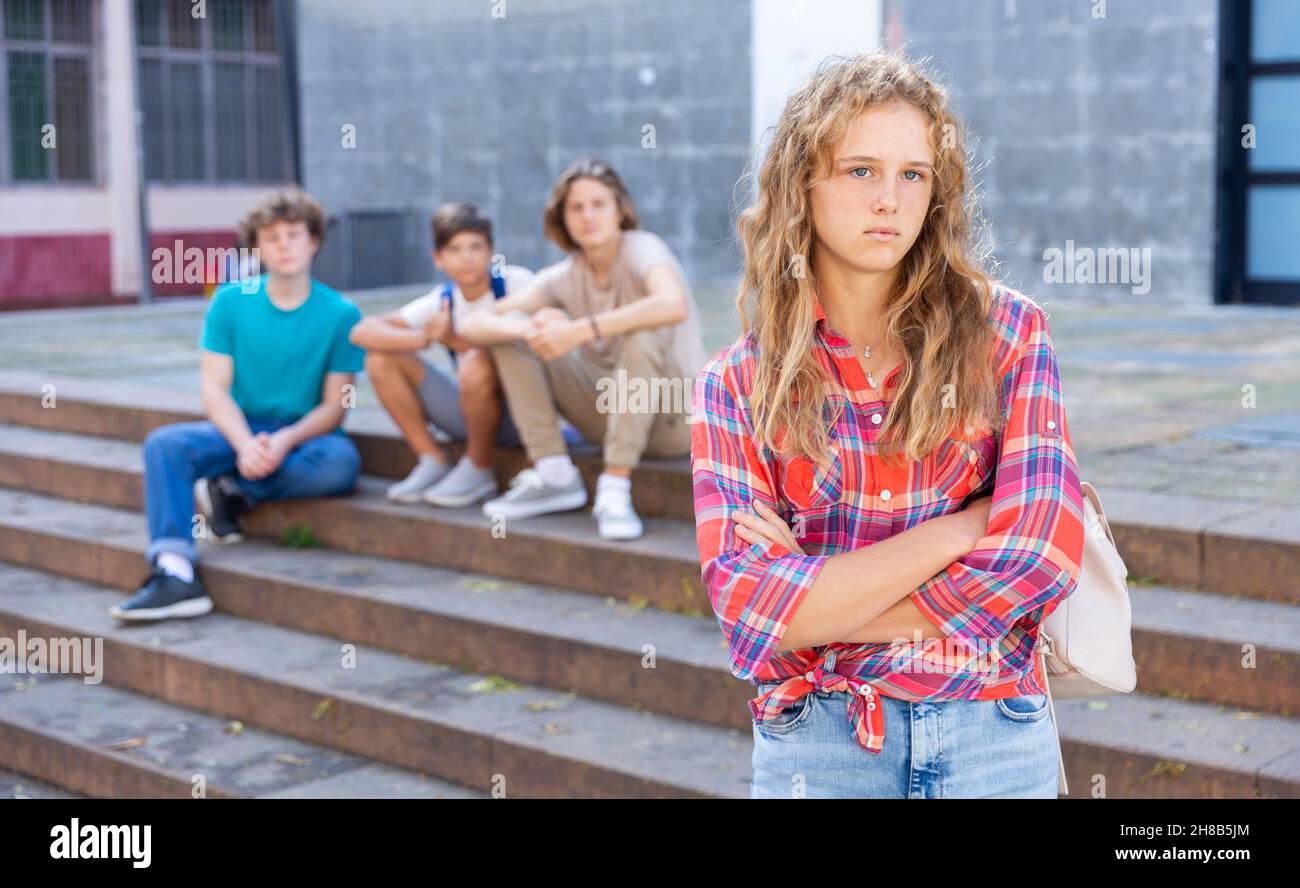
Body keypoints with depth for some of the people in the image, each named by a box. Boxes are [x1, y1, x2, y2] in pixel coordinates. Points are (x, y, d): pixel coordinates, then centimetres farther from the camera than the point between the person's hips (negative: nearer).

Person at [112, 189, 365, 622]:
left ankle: (232, 493, -19)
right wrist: (245, 444, -23)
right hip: (240, 429, 2)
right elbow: (215, 388, -4)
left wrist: (285, 440, -24)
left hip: (304, 435, -1)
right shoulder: (230, 302, 1)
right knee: (164, 443, -26)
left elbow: (334, 405, -5)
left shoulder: (341, 314, -3)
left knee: (339, 461, -35)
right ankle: (175, 573, -37)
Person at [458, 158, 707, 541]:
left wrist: (580, 330, -38)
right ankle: (554, 476, -8)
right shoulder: (565, 276, 0)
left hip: (672, 419, -5)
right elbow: (476, 326, -8)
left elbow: (674, 305, -38)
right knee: (511, 330, -6)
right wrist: (530, 329, -30)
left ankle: (615, 489, -29)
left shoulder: (641, 248, -14)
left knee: (644, 332, -35)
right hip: (608, 412, 5)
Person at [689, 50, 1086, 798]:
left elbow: (1045, 551, -14)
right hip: (814, 746, 0)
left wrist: (818, 603, -13)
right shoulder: (736, 386, -2)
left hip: (996, 738, 0)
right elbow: (749, 610, -13)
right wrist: (965, 524, -15)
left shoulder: (1008, 333, -3)